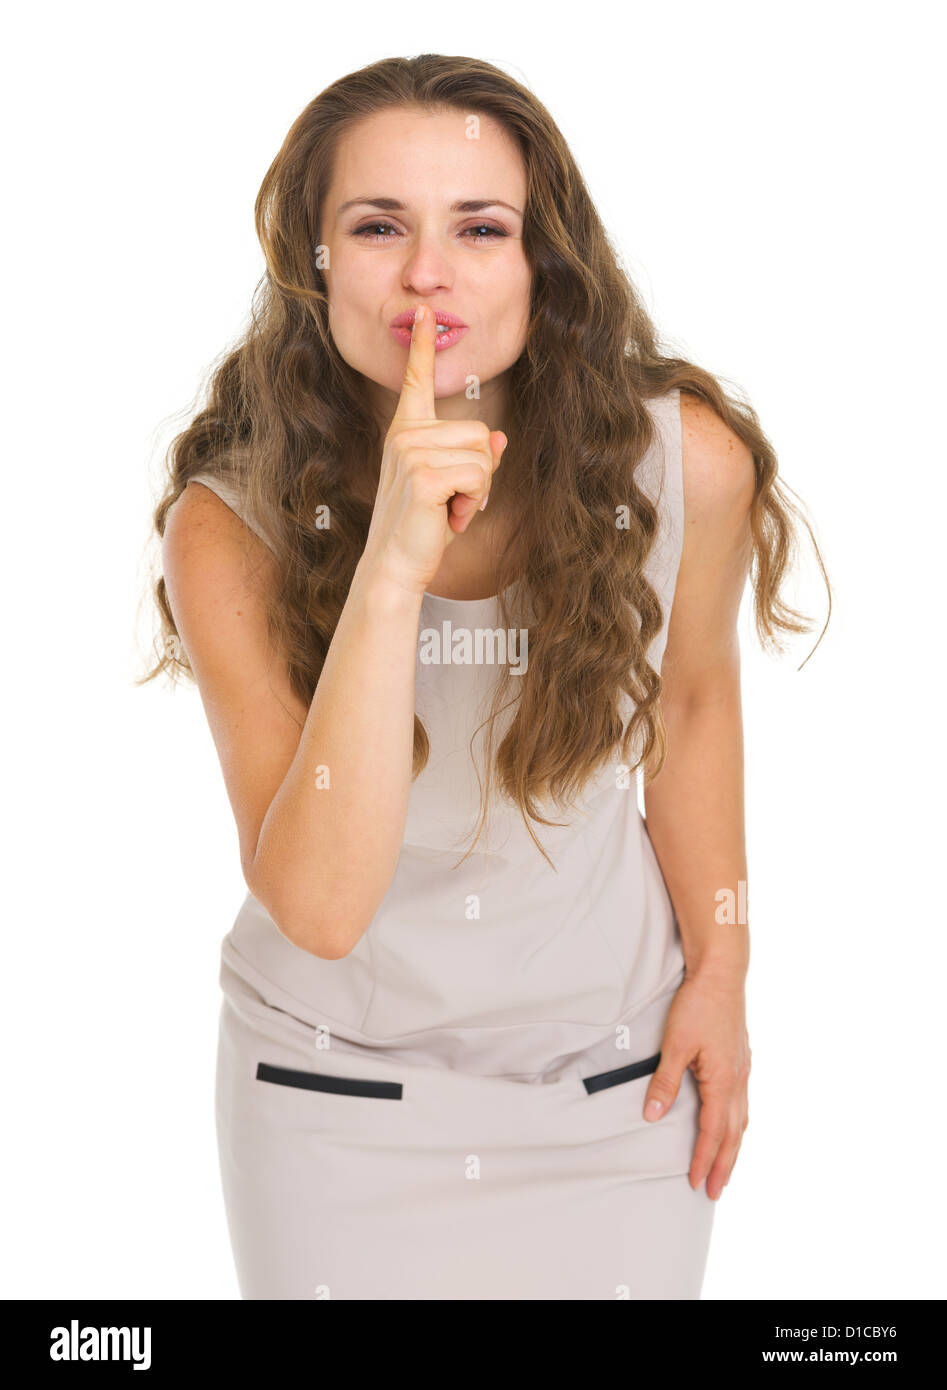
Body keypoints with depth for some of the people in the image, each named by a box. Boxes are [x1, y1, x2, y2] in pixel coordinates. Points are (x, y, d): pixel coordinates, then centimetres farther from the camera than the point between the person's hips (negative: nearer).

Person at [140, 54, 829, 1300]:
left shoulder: (686, 460, -18)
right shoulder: (231, 524, -20)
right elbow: (319, 905, -30)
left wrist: (720, 970, 8)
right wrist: (392, 568, -39)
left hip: (618, 1082, 1)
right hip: (339, 1096, -1)